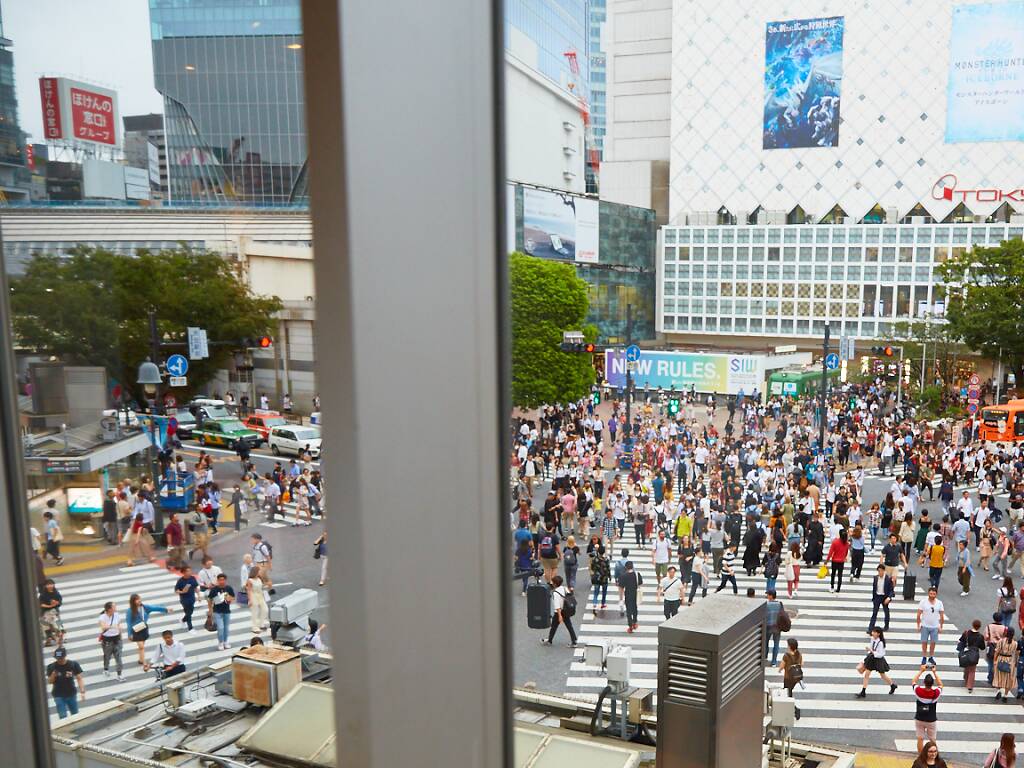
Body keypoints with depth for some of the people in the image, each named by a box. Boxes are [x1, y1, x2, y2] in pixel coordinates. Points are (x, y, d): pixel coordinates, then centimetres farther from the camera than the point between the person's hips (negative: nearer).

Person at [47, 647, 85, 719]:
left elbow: (79, 678, -8)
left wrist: (82, 691, -17)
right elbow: (50, 682, -4)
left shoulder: (74, 664, -11)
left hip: (72, 694, 1)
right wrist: (53, 675, -26)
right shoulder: (51, 667, -11)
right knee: (63, 716, -7)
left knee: (75, 715, 13)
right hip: (59, 696, -1)